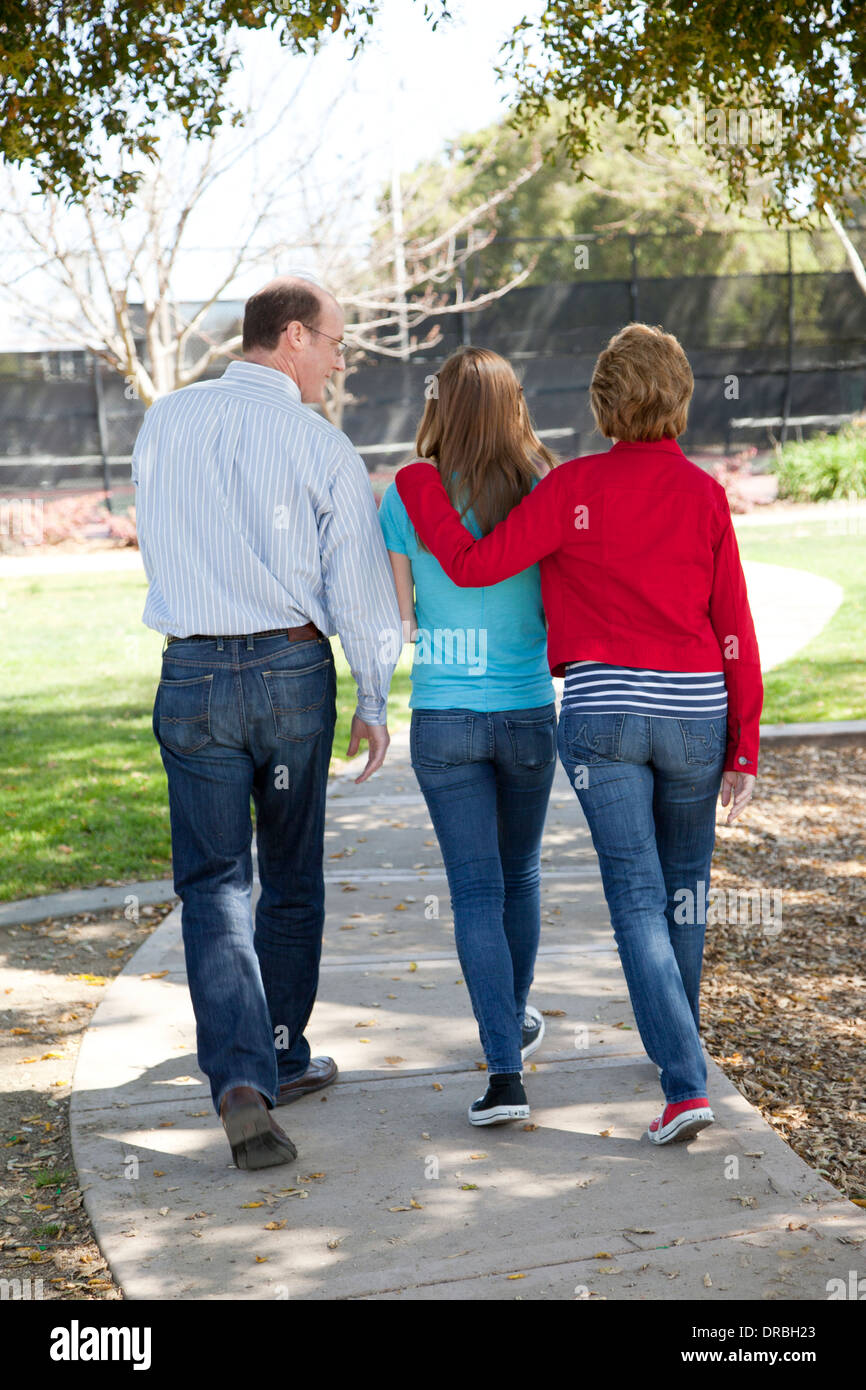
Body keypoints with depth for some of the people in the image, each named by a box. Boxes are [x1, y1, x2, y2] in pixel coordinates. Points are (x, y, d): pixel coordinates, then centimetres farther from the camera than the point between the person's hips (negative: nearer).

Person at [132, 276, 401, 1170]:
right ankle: (281, 1057, 28)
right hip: (293, 670, -1)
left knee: (215, 883, 1)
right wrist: (374, 701, 3)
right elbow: (359, 583, -6)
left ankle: (241, 1077, -16)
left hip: (191, 673, 1)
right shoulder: (320, 445, -6)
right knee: (291, 876, 15)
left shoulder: (163, 424, 3)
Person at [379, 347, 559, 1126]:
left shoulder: (403, 500, -7)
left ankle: (505, 1073, -10)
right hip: (528, 712, 1)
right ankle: (514, 1023, 40)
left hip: (442, 719, -1)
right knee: (519, 871, 22)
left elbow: (398, 622, -3)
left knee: (476, 888, 1)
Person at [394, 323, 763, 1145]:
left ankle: (685, 1084, -10)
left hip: (600, 711, -2)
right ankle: (673, 1041, 38)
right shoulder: (704, 495, 0)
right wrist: (743, 748, 3)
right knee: (683, 882, 22)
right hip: (693, 713, 2)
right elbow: (733, 631, -1)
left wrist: (417, 484, 9)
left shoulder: (574, 488, -6)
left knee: (637, 900, 0)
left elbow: (473, 566, -6)